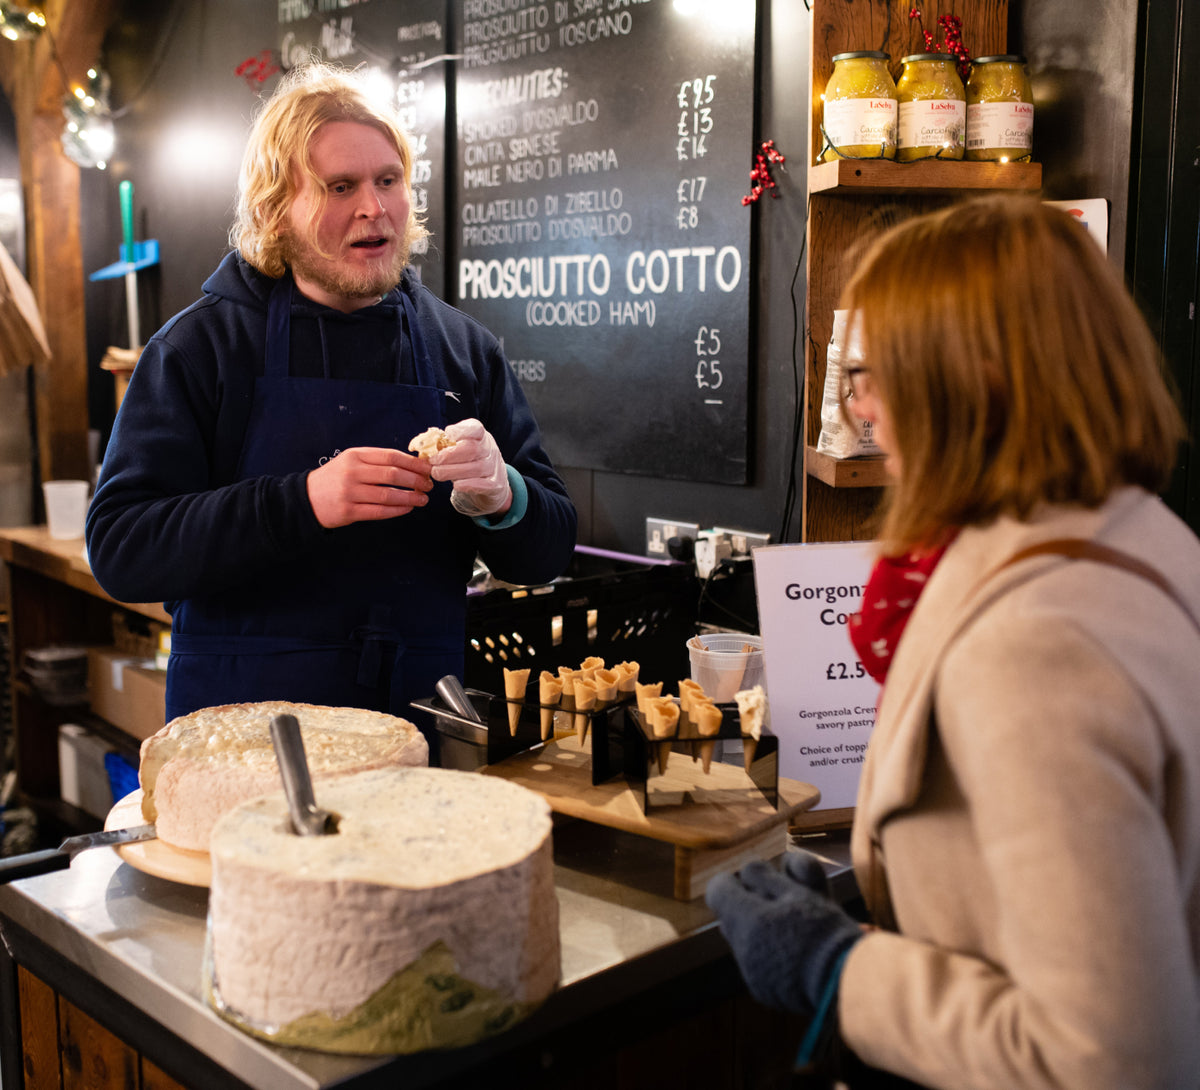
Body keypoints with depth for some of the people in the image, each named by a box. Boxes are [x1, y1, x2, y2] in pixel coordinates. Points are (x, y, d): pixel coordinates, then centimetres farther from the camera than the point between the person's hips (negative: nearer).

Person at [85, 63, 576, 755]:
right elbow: (120, 551, -10)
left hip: (422, 719, 2)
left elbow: (550, 553, 7)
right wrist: (302, 504, -24)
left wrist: (500, 498, -16)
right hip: (243, 722, -2)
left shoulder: (465, 349, 6)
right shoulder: (200, 346, -1)